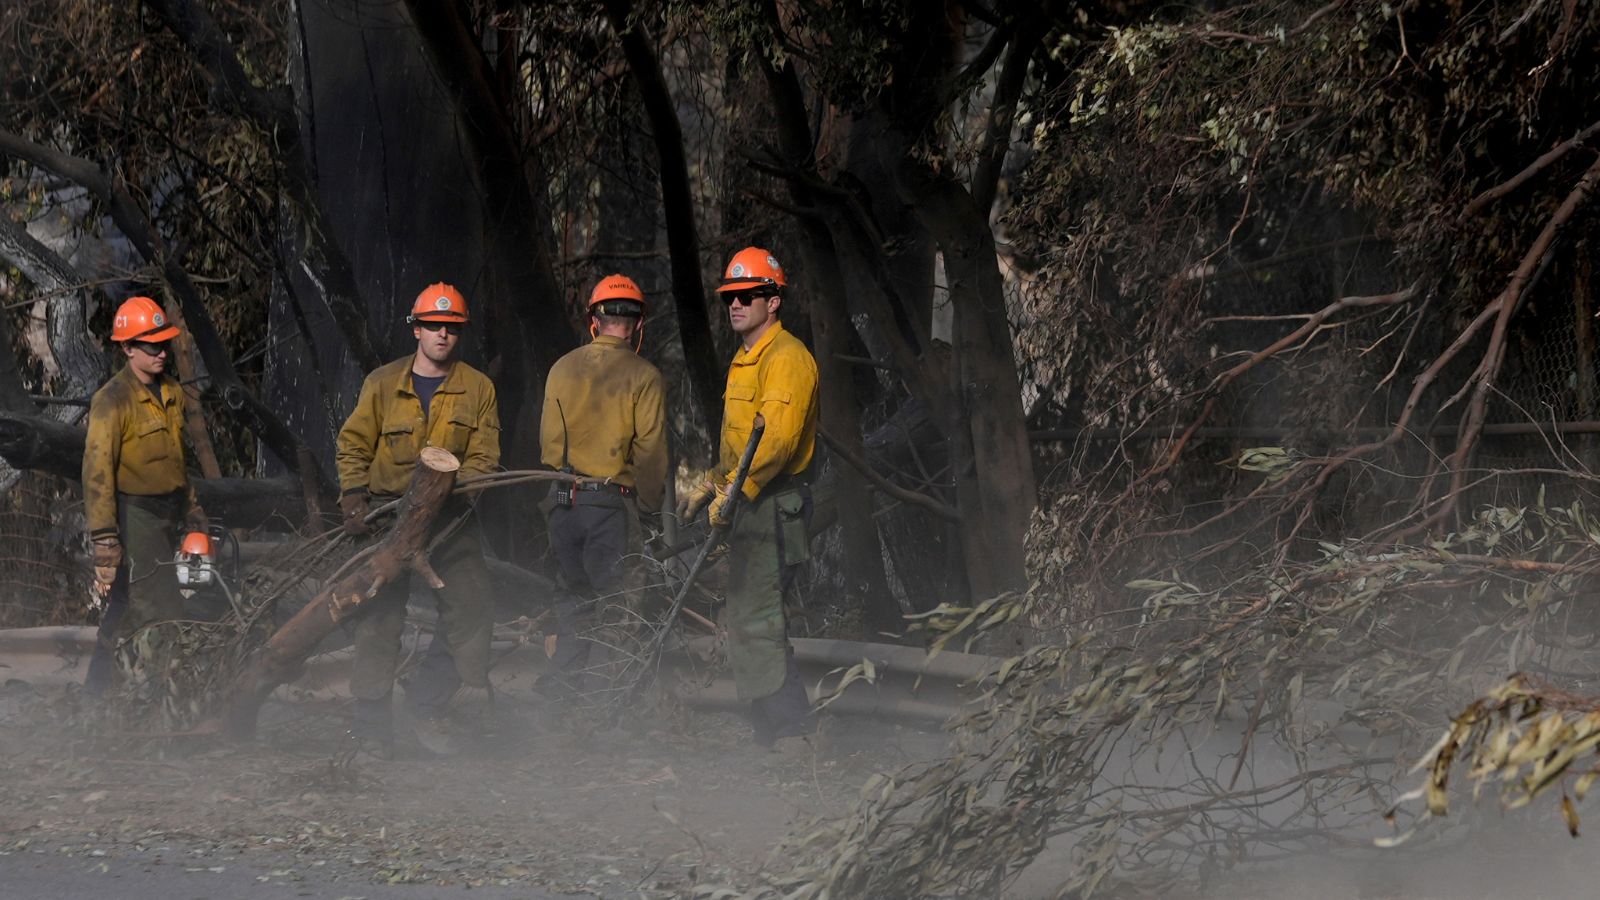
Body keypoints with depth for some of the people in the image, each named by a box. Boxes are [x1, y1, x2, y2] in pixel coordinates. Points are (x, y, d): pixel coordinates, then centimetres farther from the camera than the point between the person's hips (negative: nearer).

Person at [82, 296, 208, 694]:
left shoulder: (172, 393, 11)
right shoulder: (113, 400, -16)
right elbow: (98, 471, -21)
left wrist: (191, 510, 24)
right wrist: (104, 538, -26)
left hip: (164, 517, 9)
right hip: (133, 519, -9)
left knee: (126, 611, 15)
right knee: (162, 616, -13)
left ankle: (96, 694, 23)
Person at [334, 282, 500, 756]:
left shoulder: (478, 388, 3)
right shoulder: (383, 383, 3)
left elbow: (483, 457, 0)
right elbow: (353, 445, 7)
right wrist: (353, 498, -8)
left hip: (451, 517, 1)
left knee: (471, 609, -4)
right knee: (380, 615, -4)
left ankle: (430, 712, 8)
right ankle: (371, 718, 4)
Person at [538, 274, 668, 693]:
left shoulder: (562, 369, 7)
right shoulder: (643, 376, -7)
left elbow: (549, 441, 10)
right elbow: (650, 449, -7)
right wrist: (650, 502, 6)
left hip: (565, 501, 5)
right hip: (614, 501, -5)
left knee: (574, 597, 17)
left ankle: (557, 687, 13)